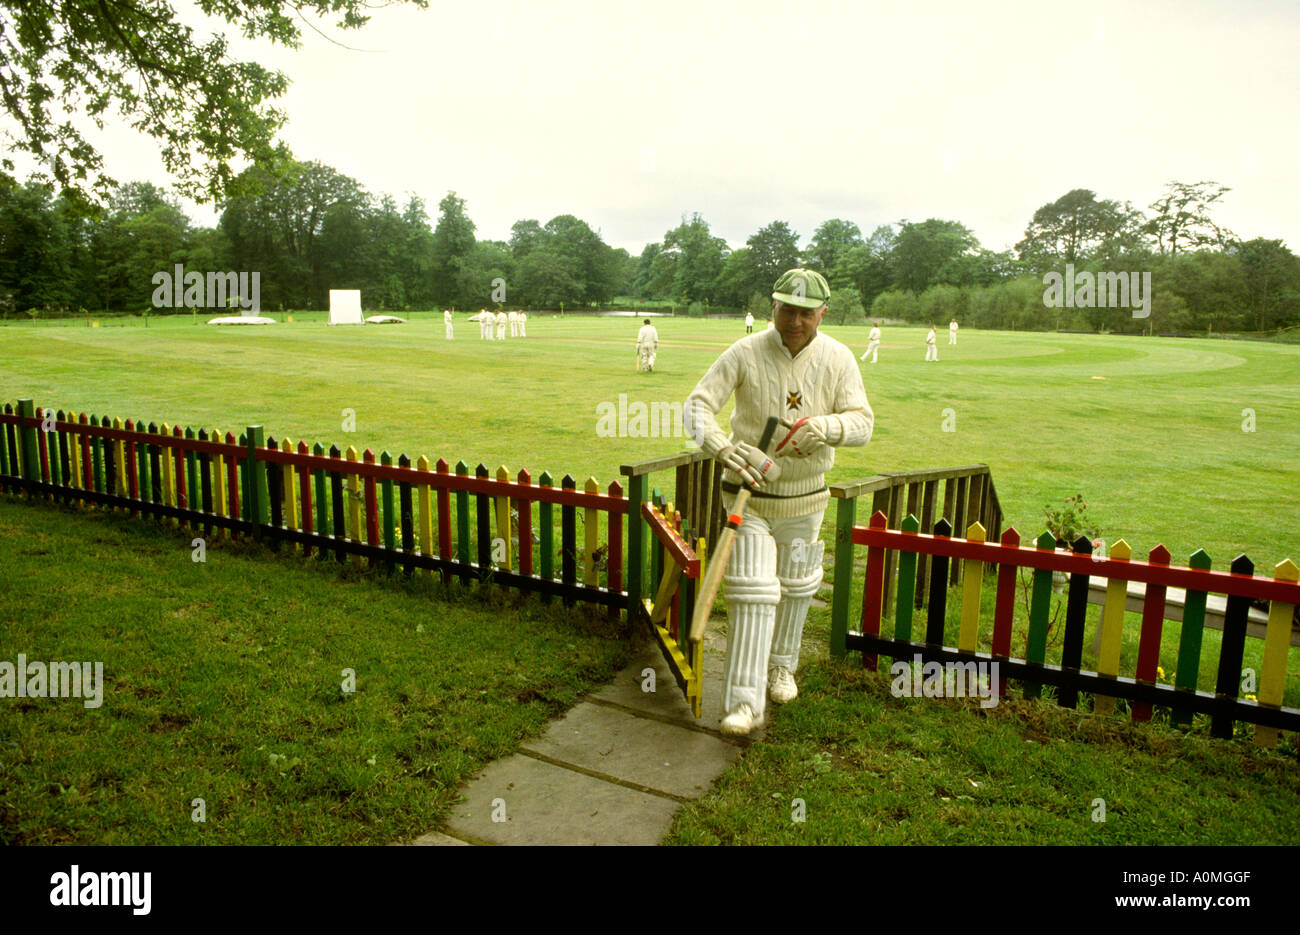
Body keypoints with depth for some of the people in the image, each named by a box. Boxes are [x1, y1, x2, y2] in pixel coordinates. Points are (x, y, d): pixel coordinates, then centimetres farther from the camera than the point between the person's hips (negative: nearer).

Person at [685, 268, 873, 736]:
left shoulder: (838, 359, -8)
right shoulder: (745, 354, -13)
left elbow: (862, 421, -12)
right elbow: (697, 404, -16)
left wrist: (825, 427, -36)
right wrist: (723, 448, -36)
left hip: (803, 499, 3)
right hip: (749, 492, -2)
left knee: (795, 587, 18)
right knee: (752, 592, -7)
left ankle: (781, 666, 42)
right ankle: (745, 701, -1)